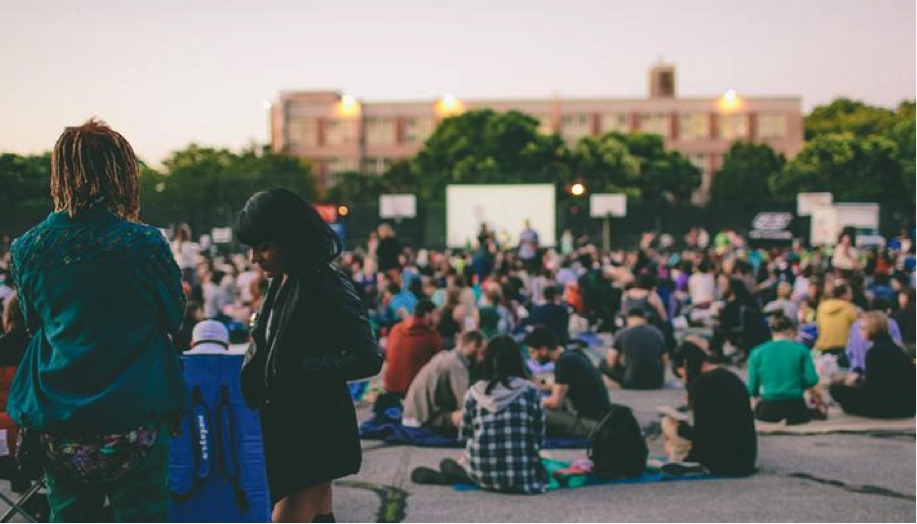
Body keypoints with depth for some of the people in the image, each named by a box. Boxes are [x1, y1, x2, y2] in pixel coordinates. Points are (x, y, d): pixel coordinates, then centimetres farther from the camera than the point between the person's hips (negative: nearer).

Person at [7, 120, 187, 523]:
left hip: (54, 426, 4)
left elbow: (32, 323, 13)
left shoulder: (28, 248, -2)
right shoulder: (144, 244, -12)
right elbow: (174, 319, 3)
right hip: (133, 421, -3)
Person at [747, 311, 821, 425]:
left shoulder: (757, 352, 2)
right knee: (807, 413, 34)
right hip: (795, 407, 0)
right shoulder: (801, 349, 1)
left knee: (757, 410, 35)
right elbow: (811, 380, -5)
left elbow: (752, 389, 0)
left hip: (769, 408, 0)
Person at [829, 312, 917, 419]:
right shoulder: (893, 348, 12)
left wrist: (852, 383, 6)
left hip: (890, 407, -9)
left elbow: (870, 387, -11)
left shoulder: (875, 352, -15)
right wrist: (860, 378, 18)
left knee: (837, 389, -7)